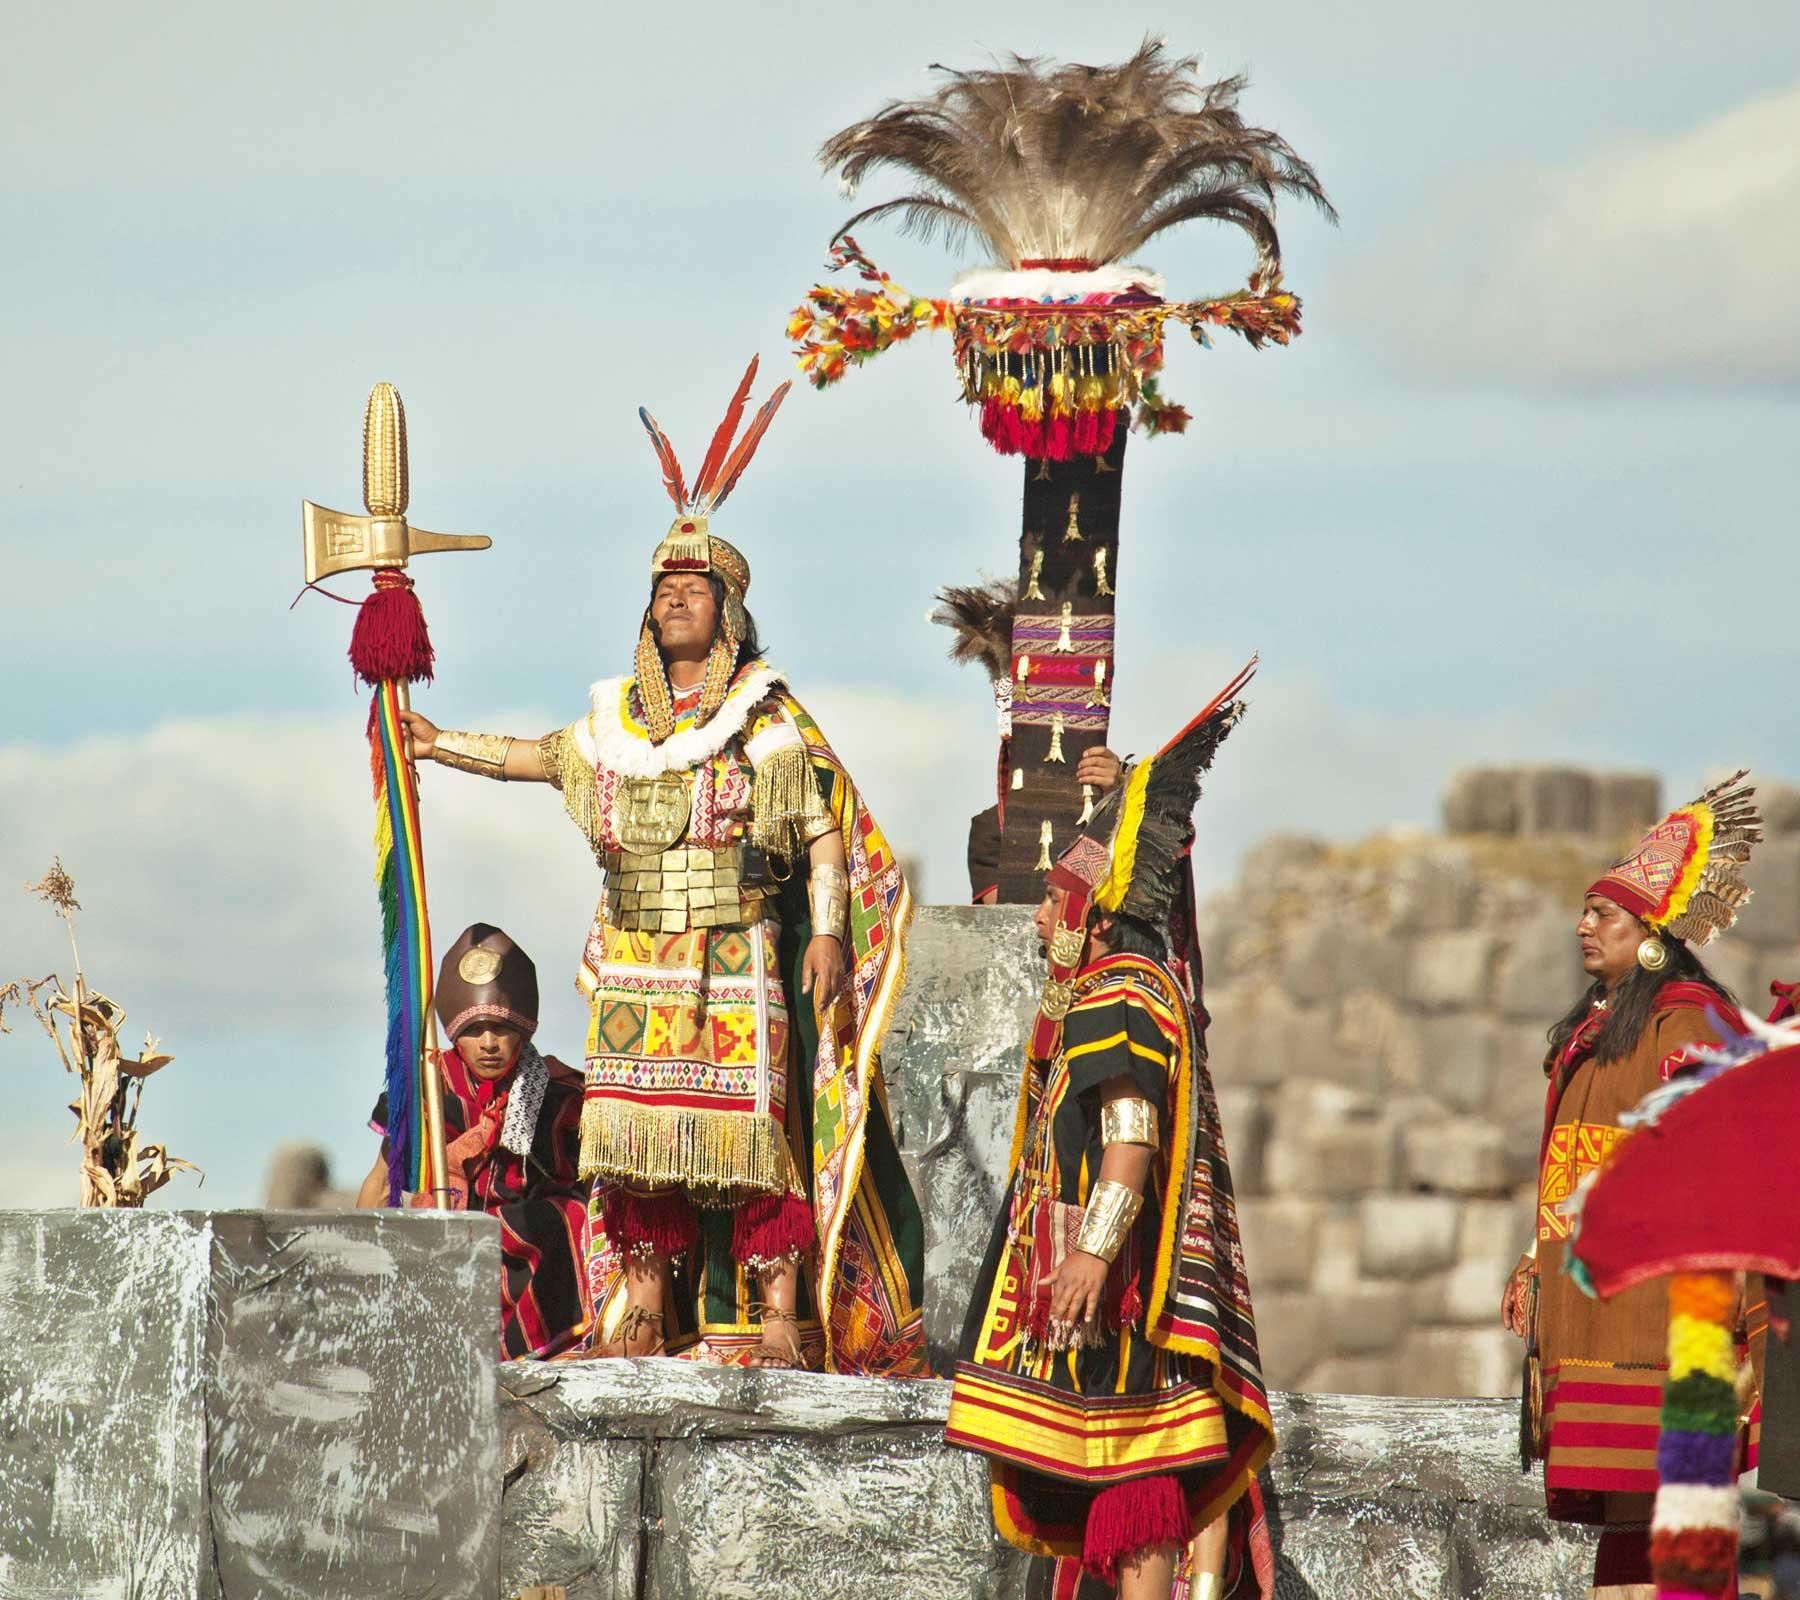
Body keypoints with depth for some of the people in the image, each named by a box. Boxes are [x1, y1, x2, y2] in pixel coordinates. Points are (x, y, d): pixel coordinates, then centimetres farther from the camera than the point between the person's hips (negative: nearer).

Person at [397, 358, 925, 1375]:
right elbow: (551, 757, 31)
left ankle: (777, 1320, -11)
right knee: (639, 1127, 2)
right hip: (635, 963, 5)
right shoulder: (618, 717, 14)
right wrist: (442, 745, 31)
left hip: (737, 958, -5)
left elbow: (827, 826, -4)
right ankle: (644, 1310, 8)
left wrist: (827, 934, -12)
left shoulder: (771, 718, 0)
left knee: (751, 1123, -10)